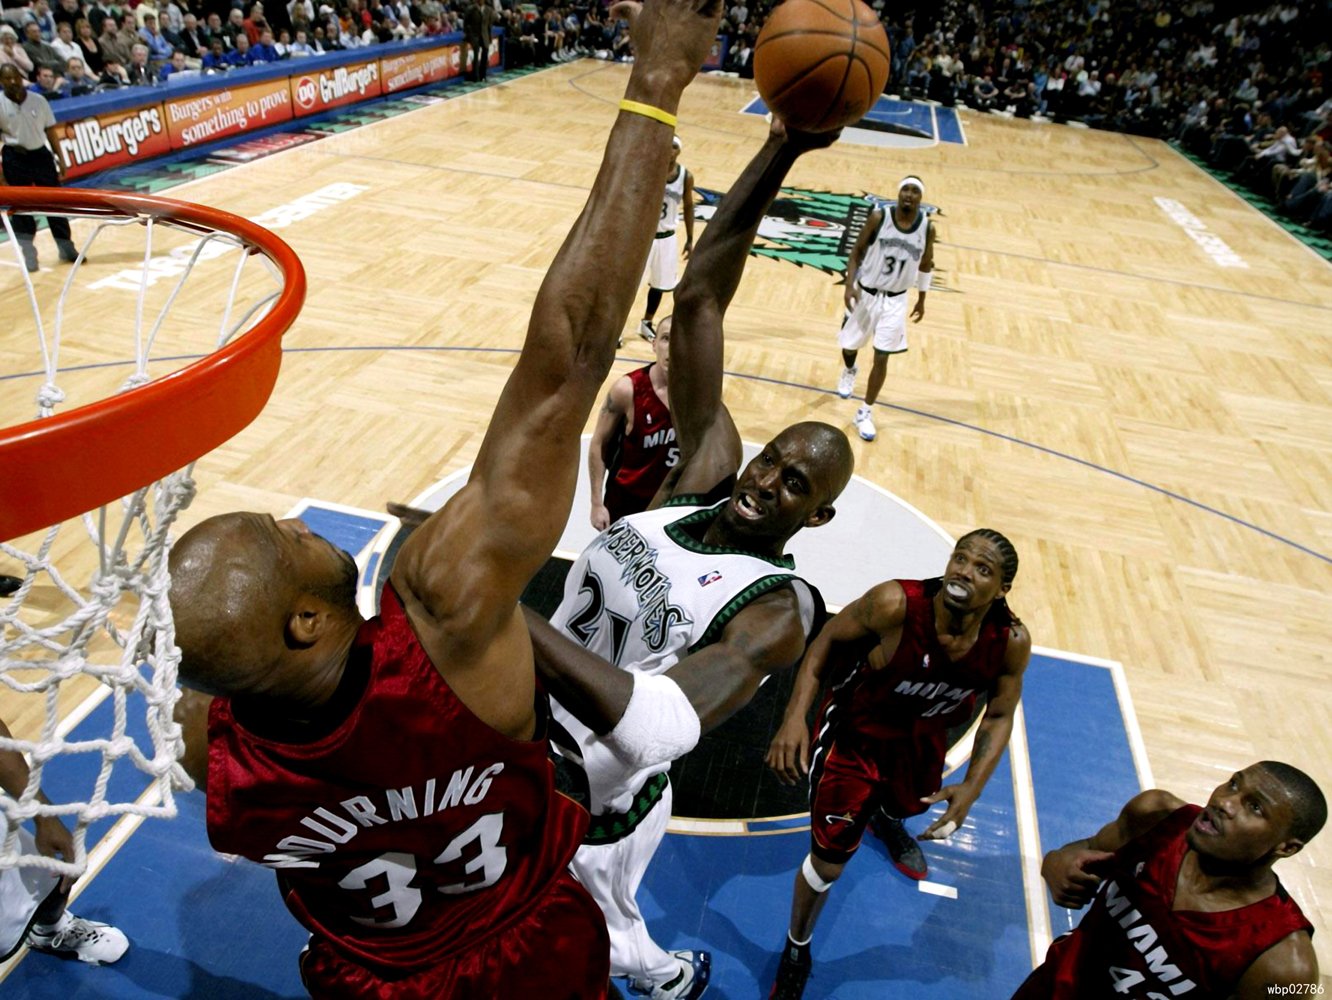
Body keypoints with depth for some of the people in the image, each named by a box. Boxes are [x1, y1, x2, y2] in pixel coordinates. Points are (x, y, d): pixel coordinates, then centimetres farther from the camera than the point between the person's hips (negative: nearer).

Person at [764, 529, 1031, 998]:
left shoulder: (1012, 642, -25)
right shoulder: (895, 604, -37)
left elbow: (999, 717, -8)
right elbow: (827, 640, -21)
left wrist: (972, 788, -19)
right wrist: (796, 715, -32)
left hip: (923, 737, 5)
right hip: (856, 732, -4)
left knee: (912, 803, 37)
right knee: (829, 862, 0)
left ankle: (883, 814, 79)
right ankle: (796, 950, 33)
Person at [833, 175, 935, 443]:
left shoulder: (927, 228, -7)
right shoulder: (879, 217, -13)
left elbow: (926, 264, 8)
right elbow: (857, 251, -5)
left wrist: (922, 299, 13)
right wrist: (850, 285, -16)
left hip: (895, 301, 0)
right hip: (865, 293, 0)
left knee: (881, 358, -3)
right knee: (849, 345, 15)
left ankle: (865, 413, 10)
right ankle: (849, 371, 53)